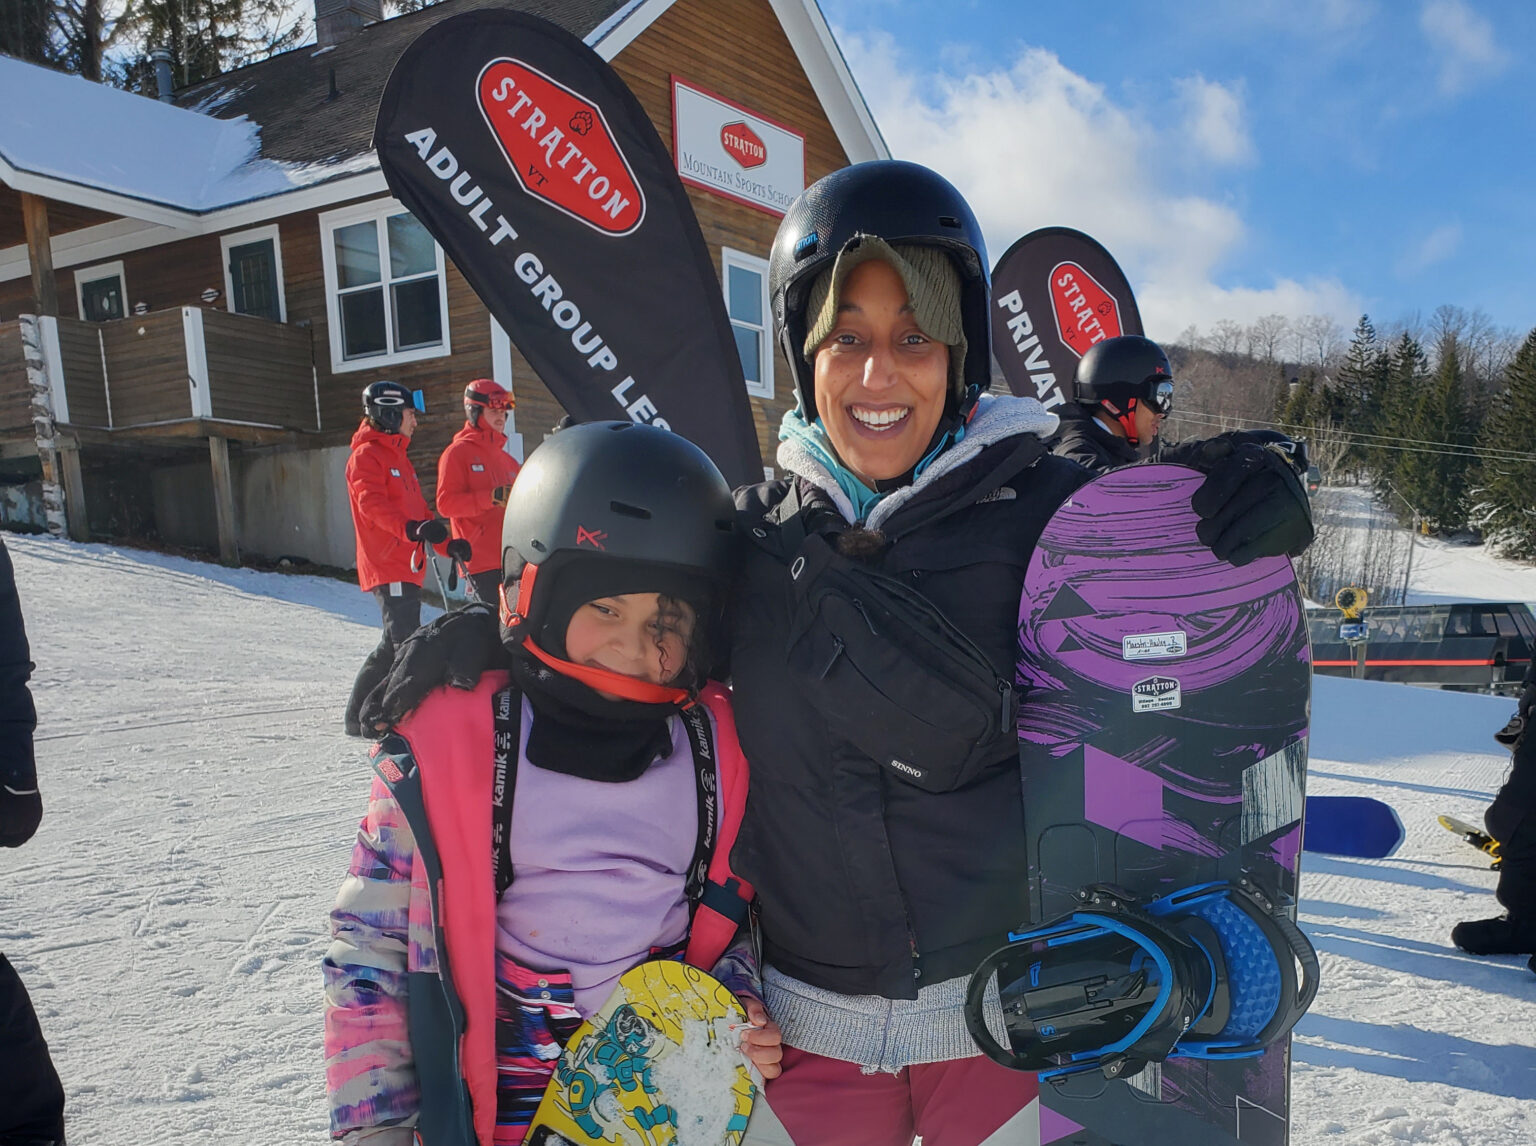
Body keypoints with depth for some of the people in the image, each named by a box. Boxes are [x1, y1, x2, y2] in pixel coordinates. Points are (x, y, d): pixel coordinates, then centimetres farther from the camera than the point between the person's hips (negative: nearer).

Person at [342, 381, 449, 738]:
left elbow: (417, 508, 28)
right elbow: (372, 505, -23)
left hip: (406, 567, 10)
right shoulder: (367, 455, -7)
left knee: (395, 643, 14)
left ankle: (358, 715, 24)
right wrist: (412, 529, -38)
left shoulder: (397, 456, 23)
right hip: (387, 567, -10)